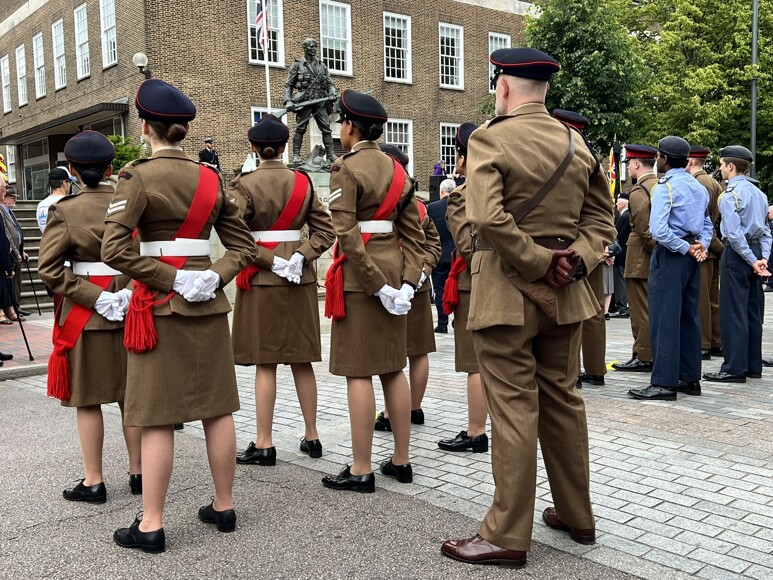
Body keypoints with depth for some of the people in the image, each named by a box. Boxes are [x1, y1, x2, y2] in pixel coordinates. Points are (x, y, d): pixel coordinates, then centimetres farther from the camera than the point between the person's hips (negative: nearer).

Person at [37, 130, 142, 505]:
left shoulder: (64, 211, -8)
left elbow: (50, 269, -14)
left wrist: (95, 298, -13)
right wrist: (130, 292, -7)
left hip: (84, 315, -2)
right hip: (133, 310, 3)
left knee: (88, 399, 8)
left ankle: (93, 482, 15)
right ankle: (138, 473, 22)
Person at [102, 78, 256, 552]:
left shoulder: (138, 177, -8)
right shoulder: (212, 178, 6)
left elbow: (115, 250, -17)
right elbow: (244, 245, 7)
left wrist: (168, 279, -12)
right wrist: (214, 277, -5)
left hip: (160, 306, -4)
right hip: (209, 305, 5)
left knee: (158, 417, 1)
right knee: (217, 408, 11)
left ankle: (151, 525, 10)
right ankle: (224, 506, 23)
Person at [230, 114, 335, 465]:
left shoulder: (245, 185, -7)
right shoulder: (303, 182, 4)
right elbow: (325, 231, 1)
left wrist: (268, 260, -12)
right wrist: (300, 256, -7)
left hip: (261, 279, -3)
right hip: (300, 279, 4)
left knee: (265, 363, 1)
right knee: (302, 361, 11)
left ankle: (264, 444, 7)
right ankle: (311, 437, 19)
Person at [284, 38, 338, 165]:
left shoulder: (322, 66, 18)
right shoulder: (297, 65, 7)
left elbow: (330, 83, 17)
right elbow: (288, 85, 5)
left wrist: (332, 94, -5)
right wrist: (288, 101, -8)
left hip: (320, 101, 4)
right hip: (304, 101, -3)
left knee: (326, 128, -2)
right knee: (300, 129, -5)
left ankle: (331, 155, 0)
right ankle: (296, 156, -3)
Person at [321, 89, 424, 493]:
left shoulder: (346, 169, -9)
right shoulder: (396, 169, 12)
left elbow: (347, 235, -18)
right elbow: (413, 233, 8)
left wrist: (377, 285, -16)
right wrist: (407, 281, 2)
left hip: (360, 276, -7)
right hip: (393, 269, 7)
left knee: (359, 371, -2)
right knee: (393, 368, 12)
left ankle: (361, 470, 6)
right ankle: (401, 461, 20)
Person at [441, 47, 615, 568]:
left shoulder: (490, 139, -10)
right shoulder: (576, 143, 10)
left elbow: (487, 218, -25)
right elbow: (600, 217, 10)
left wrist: (539, 263, -16)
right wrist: (573, 260, -3)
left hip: (508, 289, -6)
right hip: (564, 292, 7)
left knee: (514, 409, -2)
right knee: (563, 399, 16)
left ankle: (508, 535, 8)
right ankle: (577, 515, 29)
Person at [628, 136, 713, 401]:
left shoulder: (664, 187, -13)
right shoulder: (699, 188, 14)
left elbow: (659, 231, -23)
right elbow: (707, 224, 19)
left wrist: (687, 248, -13)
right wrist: (701, 245, 3)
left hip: (670, 256, -8)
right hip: (691, 258, 9)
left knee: (664, 319, -7)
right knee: (689, 317, 12)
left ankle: (664, 383, -6)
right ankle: (690, 378, 18)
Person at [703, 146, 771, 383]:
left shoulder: (729, 195, -12)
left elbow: (734, 234, -19)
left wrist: (753, 261, -14)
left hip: (738, 254, -8)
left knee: (733, 312, -4)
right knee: (753, 311, 12)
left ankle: (735, 368, -2)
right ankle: (754, 365, 19)